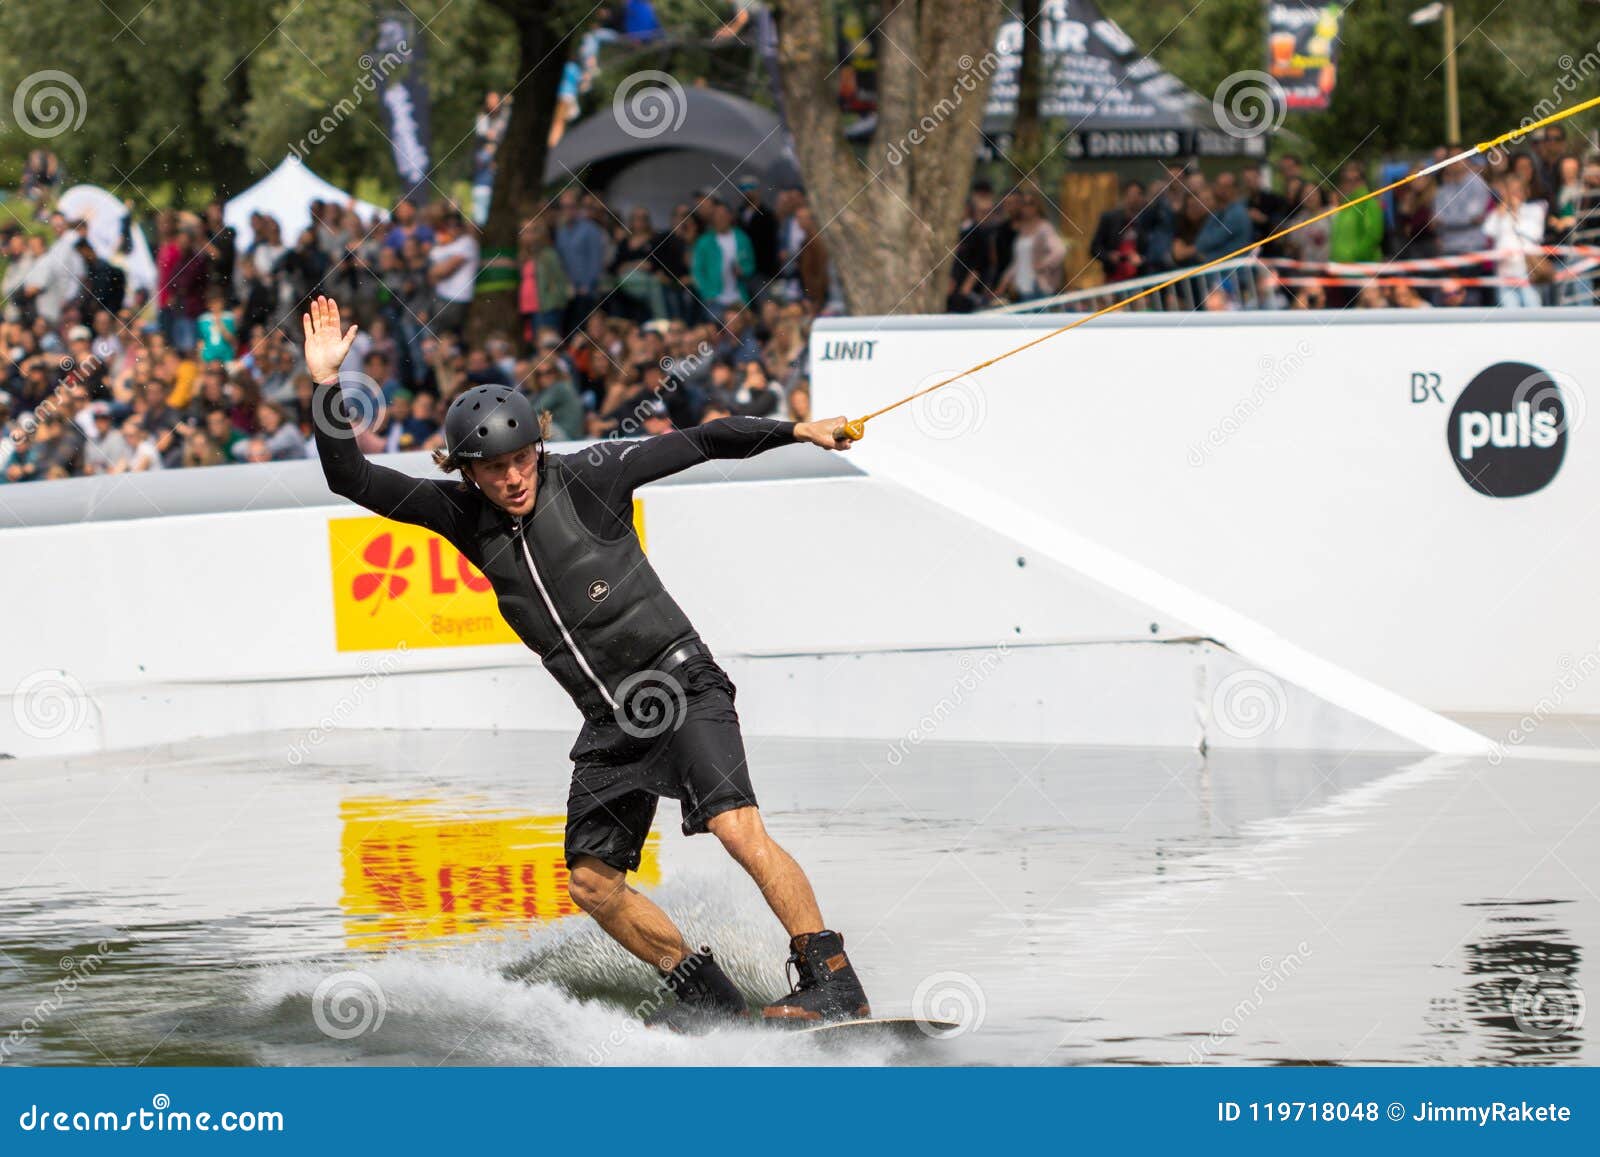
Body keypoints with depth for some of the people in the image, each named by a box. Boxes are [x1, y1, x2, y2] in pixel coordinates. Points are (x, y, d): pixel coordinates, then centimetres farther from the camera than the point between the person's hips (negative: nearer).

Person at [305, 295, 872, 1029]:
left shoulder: (583, 479, -8)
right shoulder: (465, 516, 2)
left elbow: (697, 444, -1)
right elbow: (351, 479, -1)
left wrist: (795, 430, -5)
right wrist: (327, 387, -13)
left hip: (682, 688, -6)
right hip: (609, 723, 6)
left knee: (738, 829, -23)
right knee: (592, 883, 2)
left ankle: (835, 984, -25)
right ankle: (708, 997, 14)